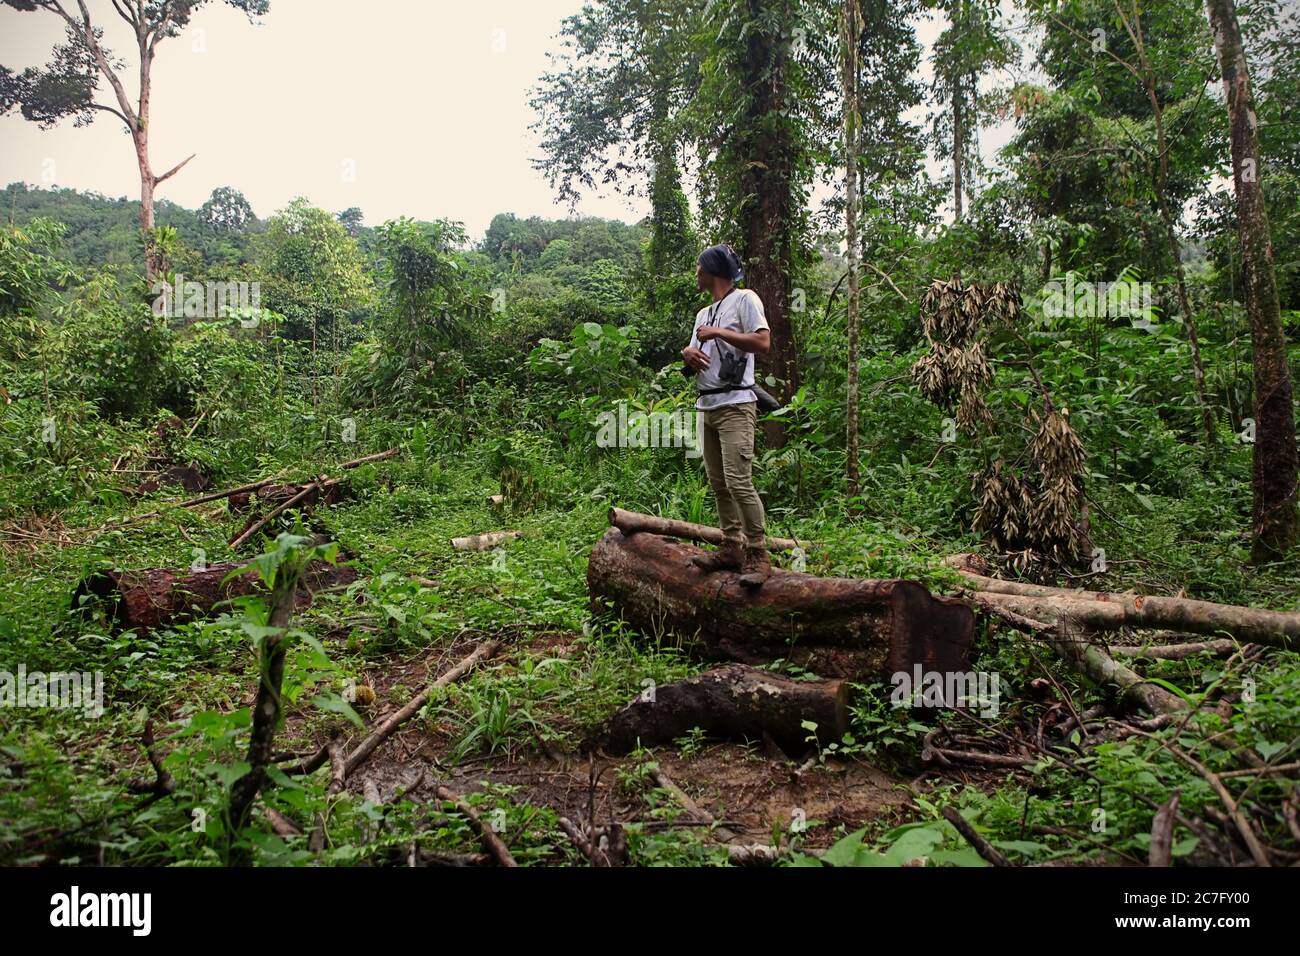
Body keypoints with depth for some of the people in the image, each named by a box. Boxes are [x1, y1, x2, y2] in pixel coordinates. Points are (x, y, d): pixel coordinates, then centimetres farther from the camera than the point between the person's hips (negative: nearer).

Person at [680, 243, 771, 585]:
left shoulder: (744, 299, -1)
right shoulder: (703, 313, 25)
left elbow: (763, 342, -13)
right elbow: (693, 357, 24)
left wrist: (719, 333, -11)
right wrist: (689, 353, 0)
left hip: (734, 405, -9)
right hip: (706, 405, 9)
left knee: (739, 482, -17)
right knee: (718, 484, 7)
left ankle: (758, 555, -13)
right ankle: (732, 547, 12)